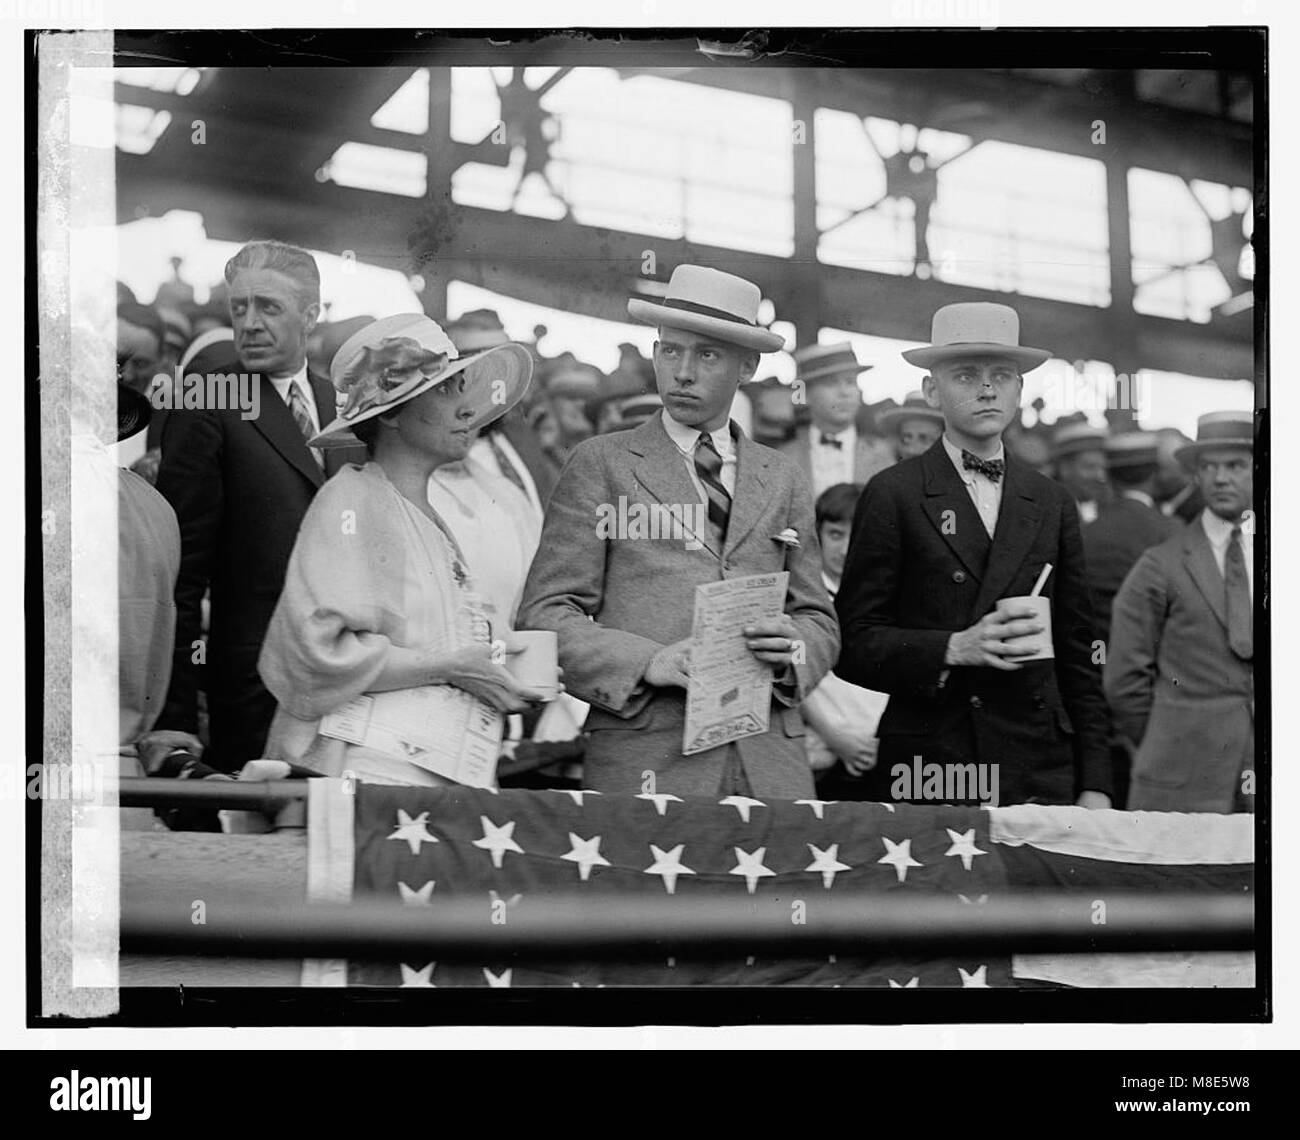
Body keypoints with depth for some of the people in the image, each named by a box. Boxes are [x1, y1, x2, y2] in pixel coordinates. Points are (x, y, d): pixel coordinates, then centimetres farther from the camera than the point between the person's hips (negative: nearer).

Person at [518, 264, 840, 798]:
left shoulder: (783, 480, 18)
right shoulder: (601, 465, 6)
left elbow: (819, 620, 18)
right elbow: (545, 614, 0)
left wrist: (794, 651, -5)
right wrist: (648, 662, -15)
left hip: (771, 762, 3)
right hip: (646, 763, -3)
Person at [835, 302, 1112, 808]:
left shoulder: (1052, 505, 13)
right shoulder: (892, 496, 1)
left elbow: (1077, 657, 13)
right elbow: (853, 643, -3)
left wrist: (1094, 786, 7)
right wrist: (955, 649, -17)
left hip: (1040, 776, 3)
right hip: (924, 768, -3)